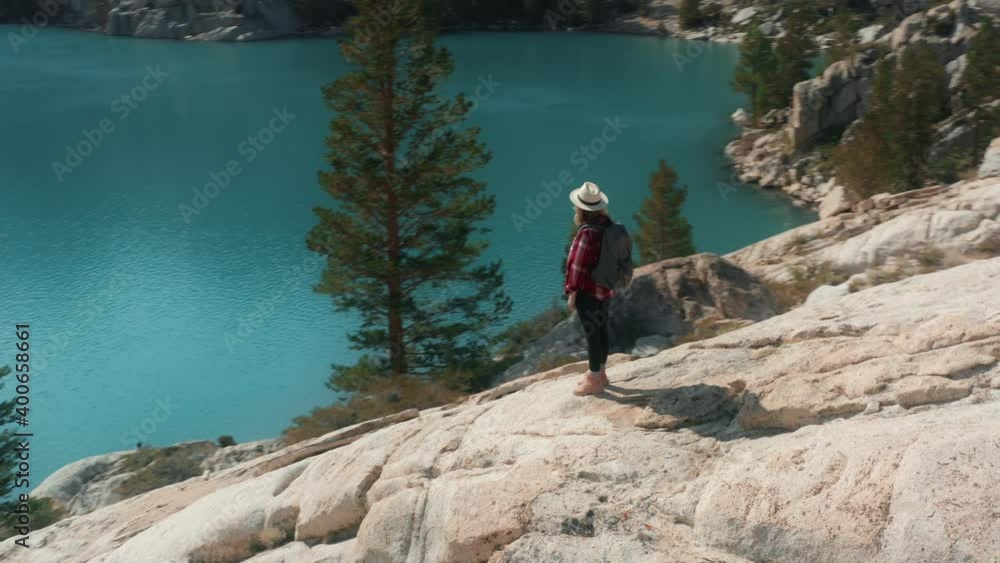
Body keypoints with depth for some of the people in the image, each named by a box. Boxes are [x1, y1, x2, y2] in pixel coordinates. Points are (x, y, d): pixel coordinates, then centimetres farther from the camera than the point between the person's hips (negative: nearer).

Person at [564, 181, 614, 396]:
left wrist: (571, 296, -13)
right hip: (605, 287, 9)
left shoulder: (587, 234, -28)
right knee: (601, 330, 19)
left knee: (592, 334, 3)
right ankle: (600, 374, 35)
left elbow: (578, 268, -23)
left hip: (588, 292, -9)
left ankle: (594, 381, 16)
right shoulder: (607, 224, -2)